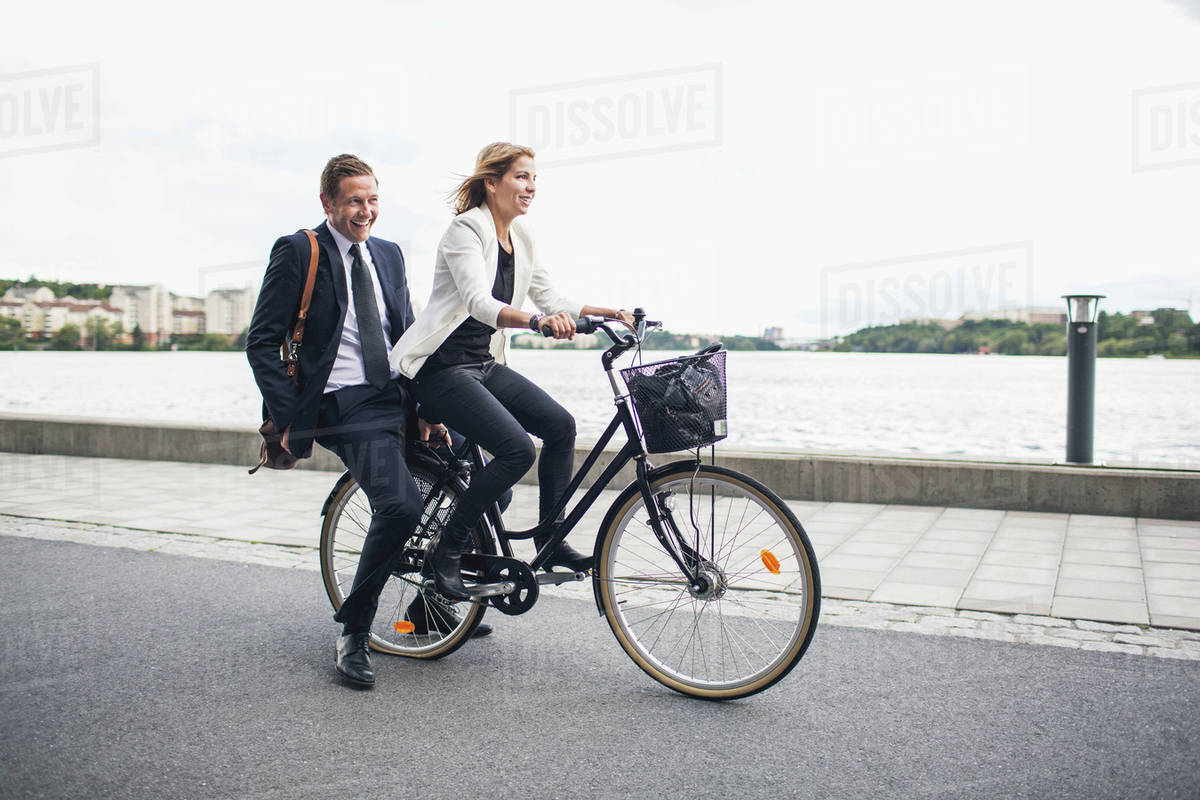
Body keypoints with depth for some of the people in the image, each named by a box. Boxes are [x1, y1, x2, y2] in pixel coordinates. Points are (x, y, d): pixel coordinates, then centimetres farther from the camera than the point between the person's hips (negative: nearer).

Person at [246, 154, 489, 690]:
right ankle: (353, 631, -5)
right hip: (345, 407, -6)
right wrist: (290, 419, -11)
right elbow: (261, 343, -3)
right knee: (400, 506, -28)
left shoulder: (388, 255, 16)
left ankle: (430, 605, 19)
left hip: (400, 399, 7)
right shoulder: (296, 253, -1)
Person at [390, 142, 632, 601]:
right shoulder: (466, 230, -16)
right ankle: (448, 552, -6)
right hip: (441, 368, -8)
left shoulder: (521, 236, 9)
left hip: (484, 364, 8)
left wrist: (611, 313, 0)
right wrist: (538, 320, -49)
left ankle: (549, 542, 8)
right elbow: (480, 303, -31)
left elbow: (550, 298, 13)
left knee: (560, 425, -6)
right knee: (516, 449, -22)